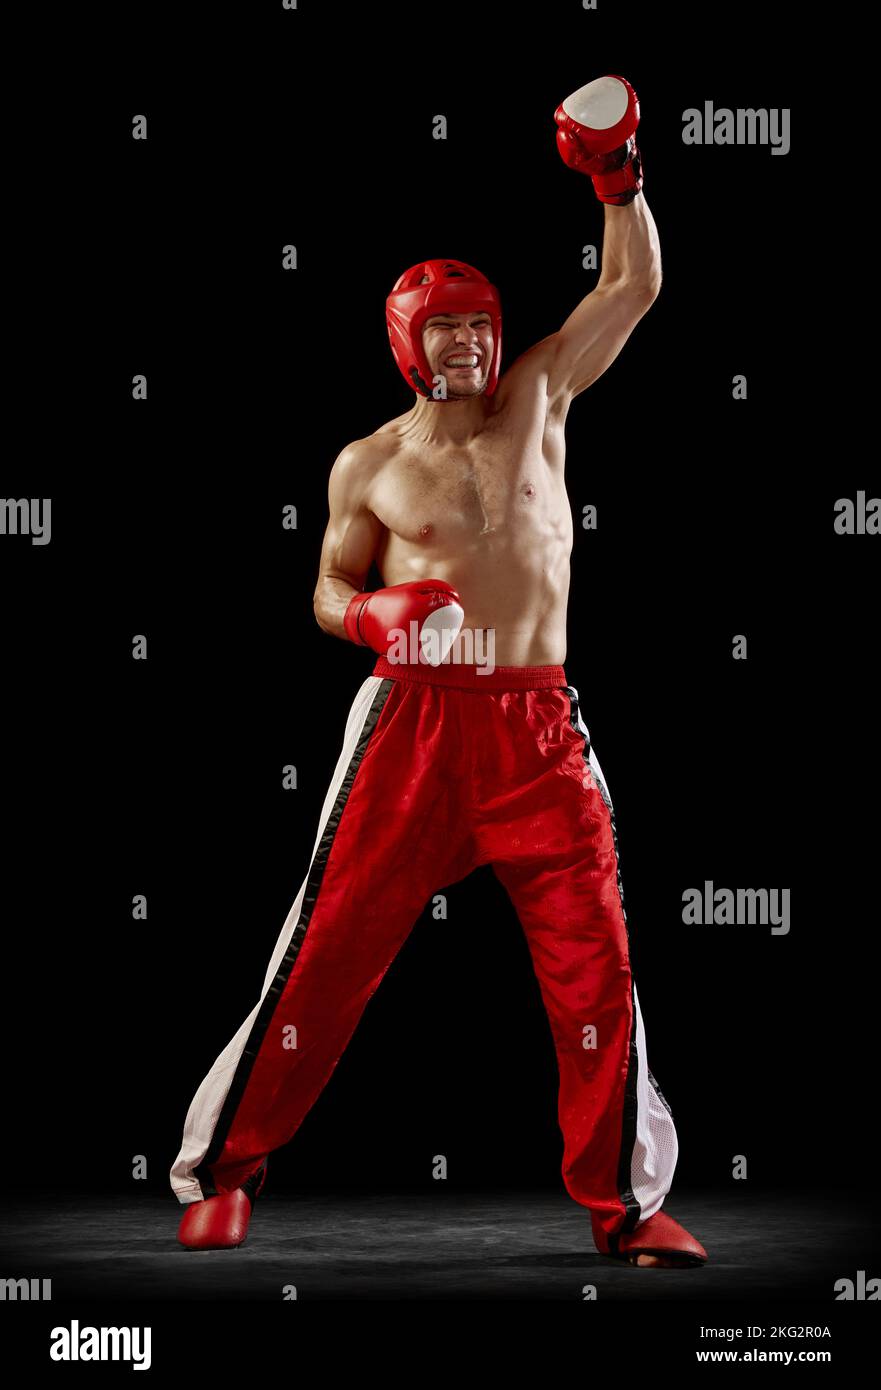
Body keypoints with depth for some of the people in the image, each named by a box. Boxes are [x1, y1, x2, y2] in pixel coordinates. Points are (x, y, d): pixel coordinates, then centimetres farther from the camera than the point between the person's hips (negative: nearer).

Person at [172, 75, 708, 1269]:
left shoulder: (538, 399, 12)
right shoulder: (371, 464, 8)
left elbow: (635, 286, 13)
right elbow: (330, 589, 12)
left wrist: (617, 180, -1)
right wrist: (371, 614, -11)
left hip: (538, 728, 2)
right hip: (414, 721, -2)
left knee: (595, 959, -2)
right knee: (332, 945, -2)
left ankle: (625, 1200, 10)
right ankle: (224, 1167, 12)